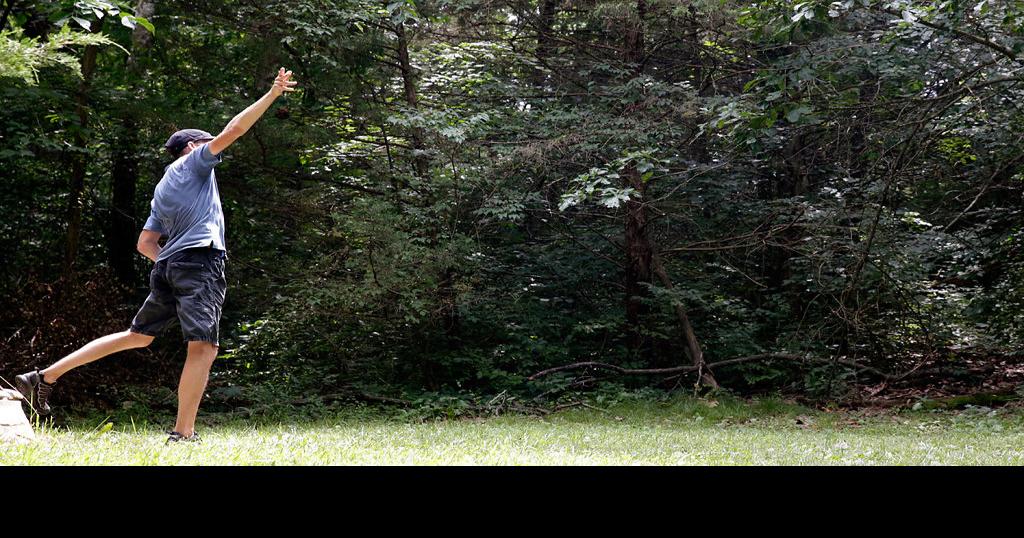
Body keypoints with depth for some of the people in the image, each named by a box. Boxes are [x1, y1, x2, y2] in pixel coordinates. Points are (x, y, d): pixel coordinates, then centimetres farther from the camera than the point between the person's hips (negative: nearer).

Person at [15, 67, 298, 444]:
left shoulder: (162, 190, 27)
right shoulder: (194, 162, 6)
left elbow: (145, 243, 25)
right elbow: (231, 132, -6)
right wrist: (272, 95, -3)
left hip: (167, 267, 9)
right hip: (201, 261, -9)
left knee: (138, 335, 18)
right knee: (204, 347, -12)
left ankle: (45, 377, 17)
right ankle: (183, 434, -20)